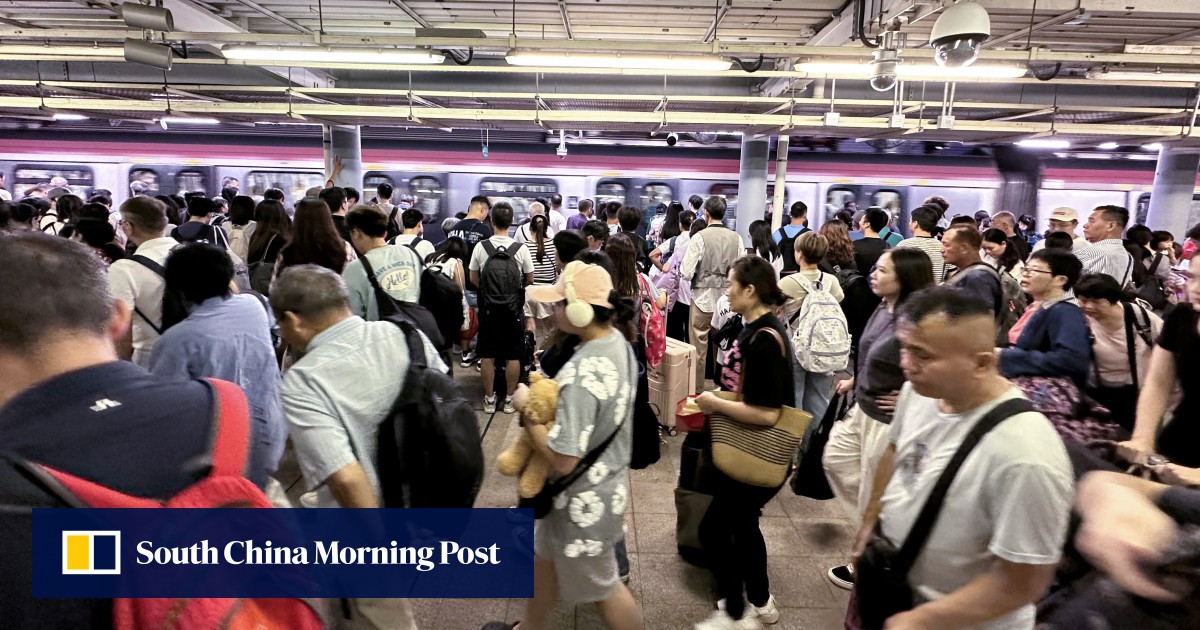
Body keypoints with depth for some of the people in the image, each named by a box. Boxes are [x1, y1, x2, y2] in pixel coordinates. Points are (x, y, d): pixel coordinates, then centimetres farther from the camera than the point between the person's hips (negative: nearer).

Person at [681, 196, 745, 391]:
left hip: (703, 297, -3)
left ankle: (697, 390, 13)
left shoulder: (699, 237, -12)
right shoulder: (736, 238, -2)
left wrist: (681, 268, 8)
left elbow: (686, 274, -13)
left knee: (698, 348, 6)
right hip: (727, 298, 3)